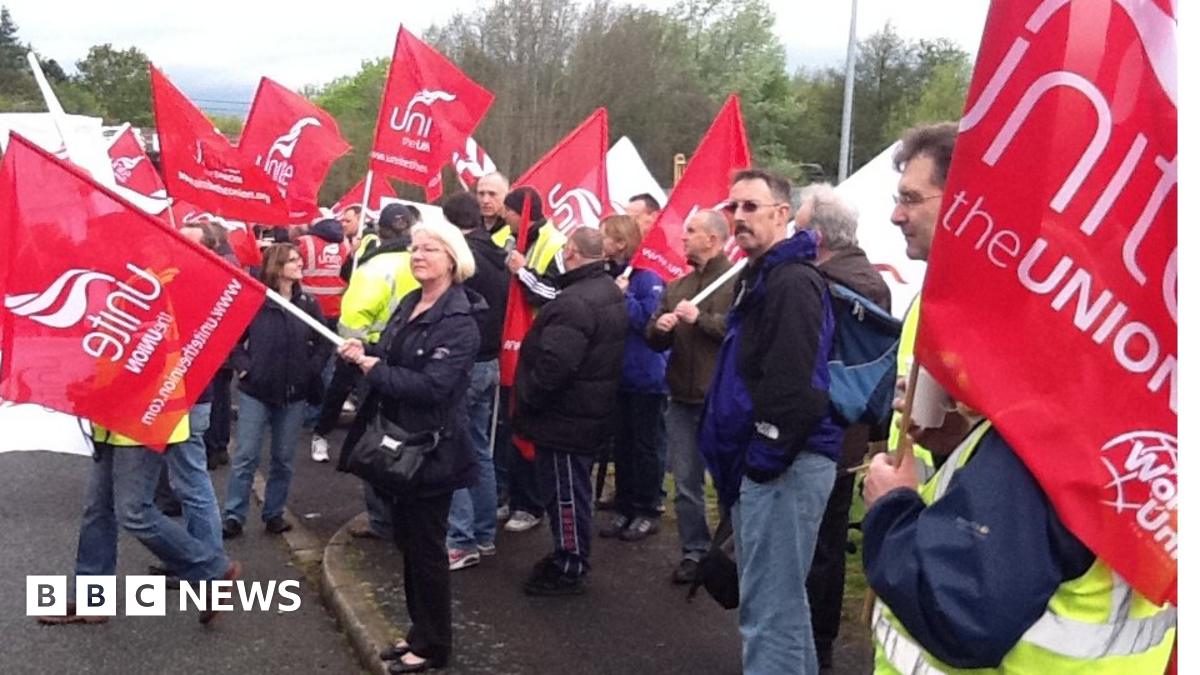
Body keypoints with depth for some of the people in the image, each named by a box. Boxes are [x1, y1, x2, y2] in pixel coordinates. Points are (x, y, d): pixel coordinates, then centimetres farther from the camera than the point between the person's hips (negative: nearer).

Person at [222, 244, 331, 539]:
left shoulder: (308, 303, 1)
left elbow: (323, 342, 9)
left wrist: (312, 370, -2)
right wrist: (243, 366, -10)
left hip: (294, 394, 3)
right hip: (255, 392, -3)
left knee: (283, 459, 10)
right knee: (245, 456, 1)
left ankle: (274, 514, 22)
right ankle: (234, 515, 9)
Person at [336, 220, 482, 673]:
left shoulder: (459, 321, -17)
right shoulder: (408, 305, 10)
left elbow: (433, 385, -26)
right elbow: (391, 360, 14)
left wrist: (373, 369, -22)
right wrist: (364, 353, -7)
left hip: (432, 449, -9)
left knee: (426, 546, 2)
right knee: (407, 541, 17)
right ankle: (419, 631, 32)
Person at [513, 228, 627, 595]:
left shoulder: (574, 303, -25)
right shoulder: (612, 293, 9)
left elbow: (553, 365, -30)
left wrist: (526, 399, -15)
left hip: (565, 416, -10)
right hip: (593, 412, 10)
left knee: (565, 492, 2)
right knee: (573, 490, 20)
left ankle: (569, 568, 13)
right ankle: (569, 556, 32)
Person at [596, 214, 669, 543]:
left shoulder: (647, 278, -14)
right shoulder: (607, 276, 6)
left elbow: (651, 321, -24)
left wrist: (623, 294, -21)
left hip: (645, 378, -7)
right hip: (616, 376, 7)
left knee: (645, 447, 5)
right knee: (621, 446, 14)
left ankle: (647, 512, 16)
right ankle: (625, 509, 25)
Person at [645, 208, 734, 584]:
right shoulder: (676, 288, 15)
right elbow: (655, 341, 14)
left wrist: (701, 318, -20)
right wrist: (659, 327, -8)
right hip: (683, 400, 6)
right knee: (686, 484, 11)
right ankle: (694, 552, 23)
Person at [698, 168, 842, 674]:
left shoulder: (792, 281, -16)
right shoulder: (760, 275, 18)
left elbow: (793, 385, -25)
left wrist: (763, 457, -18)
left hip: (782, 465, -11)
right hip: (763, 463, 11)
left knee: (768, 605, -5)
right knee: (781, 598, 20)